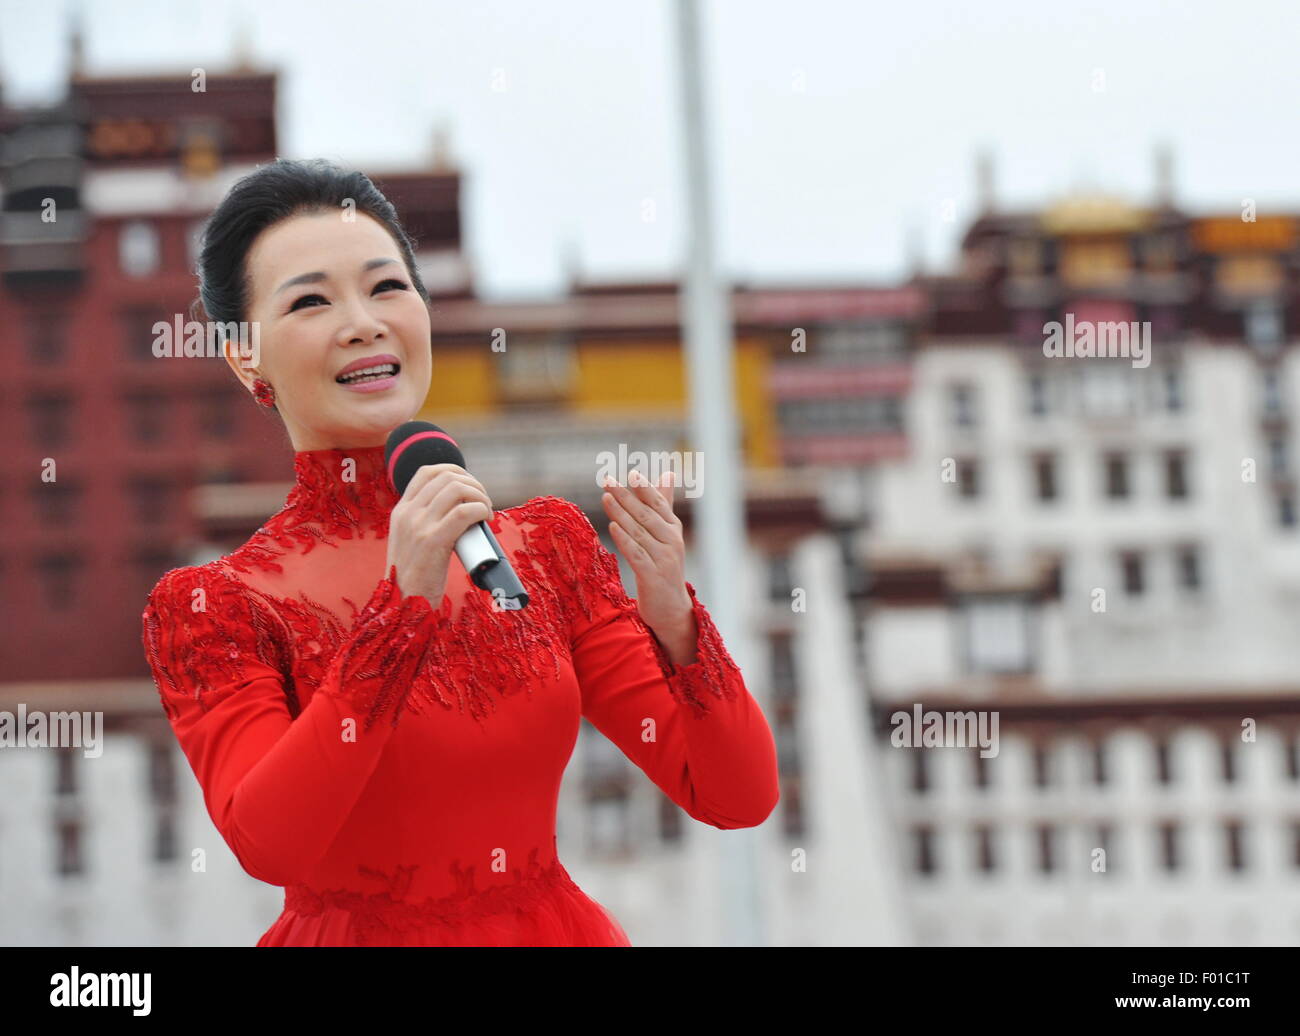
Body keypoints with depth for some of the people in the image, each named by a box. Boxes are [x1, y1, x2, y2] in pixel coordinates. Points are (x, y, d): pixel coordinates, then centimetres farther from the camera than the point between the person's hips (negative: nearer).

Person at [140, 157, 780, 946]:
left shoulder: (546, 544, -2)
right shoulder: (213, 607, -10)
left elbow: (739, 797, -5)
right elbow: (269, 844, -25)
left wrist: (671, 619, -22)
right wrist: (405, 602, -30)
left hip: (558, 926, 3)